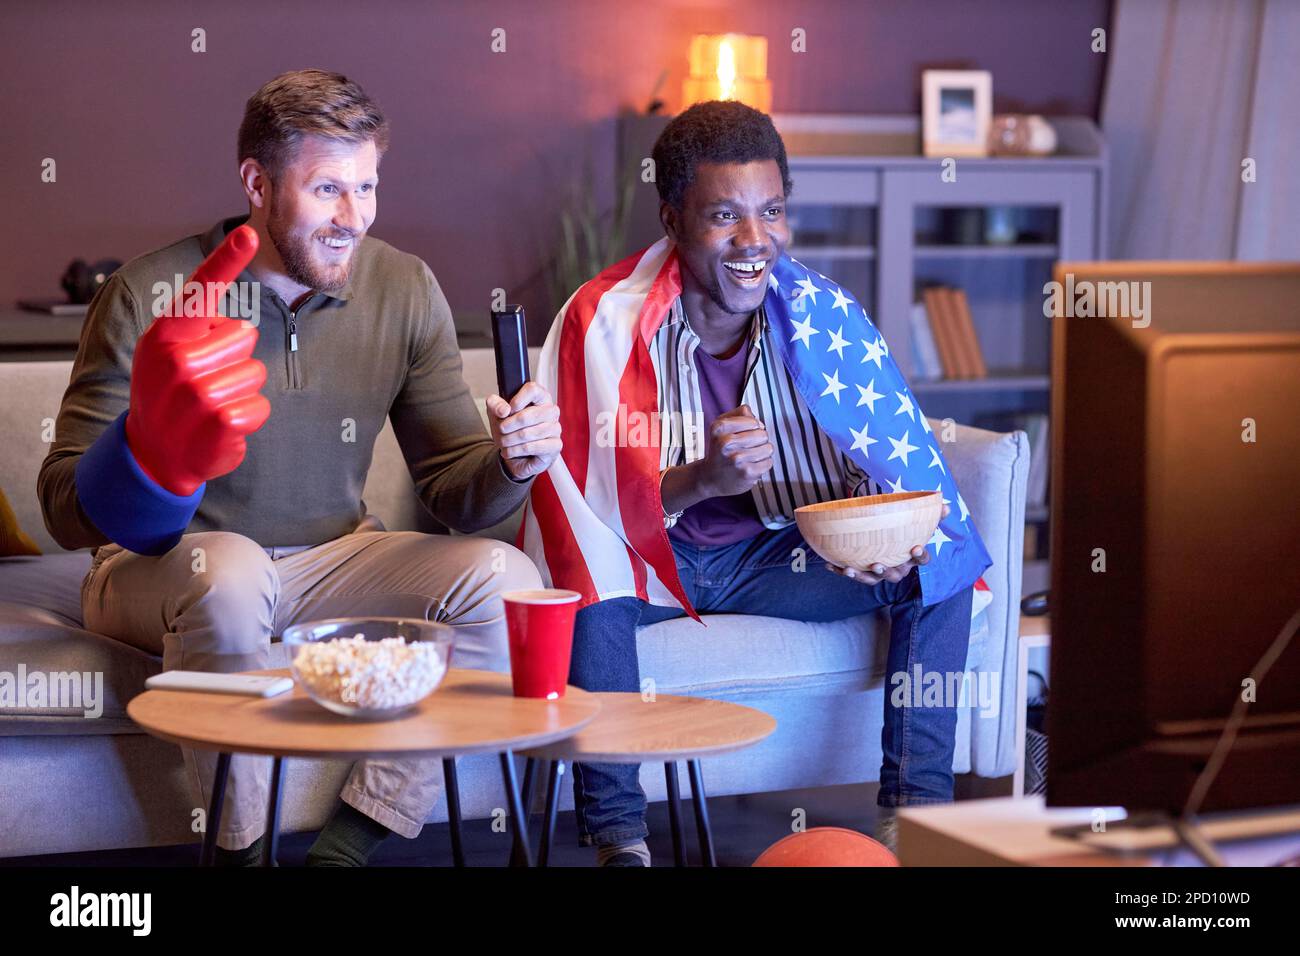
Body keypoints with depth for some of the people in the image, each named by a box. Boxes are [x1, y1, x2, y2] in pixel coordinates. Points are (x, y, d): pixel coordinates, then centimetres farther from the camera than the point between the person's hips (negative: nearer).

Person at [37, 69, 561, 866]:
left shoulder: (406, 291, -3)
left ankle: (348, 845, -15)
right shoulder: (152, 294, -15)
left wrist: (511, 464, -22)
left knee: (503, 578, -17)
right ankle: (240, 849, -18)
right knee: (229, 573, -37)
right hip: (166, 567, -4)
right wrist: (154, 454, -41)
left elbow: (451, 488, 3)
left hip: (330, 558, 4)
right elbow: (68, 508, -18)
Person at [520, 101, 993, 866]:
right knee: (586, 574, -35)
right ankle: (616, 831, -24)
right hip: (649, 558, -3)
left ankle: (916, 809, -9)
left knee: (943, 567, -15)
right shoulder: (604, 320, -17)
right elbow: (582, 501, -22)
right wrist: (701, 478, -40)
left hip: (776, 553, 3)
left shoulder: (825, 315, -9)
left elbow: (902, 463, -8)